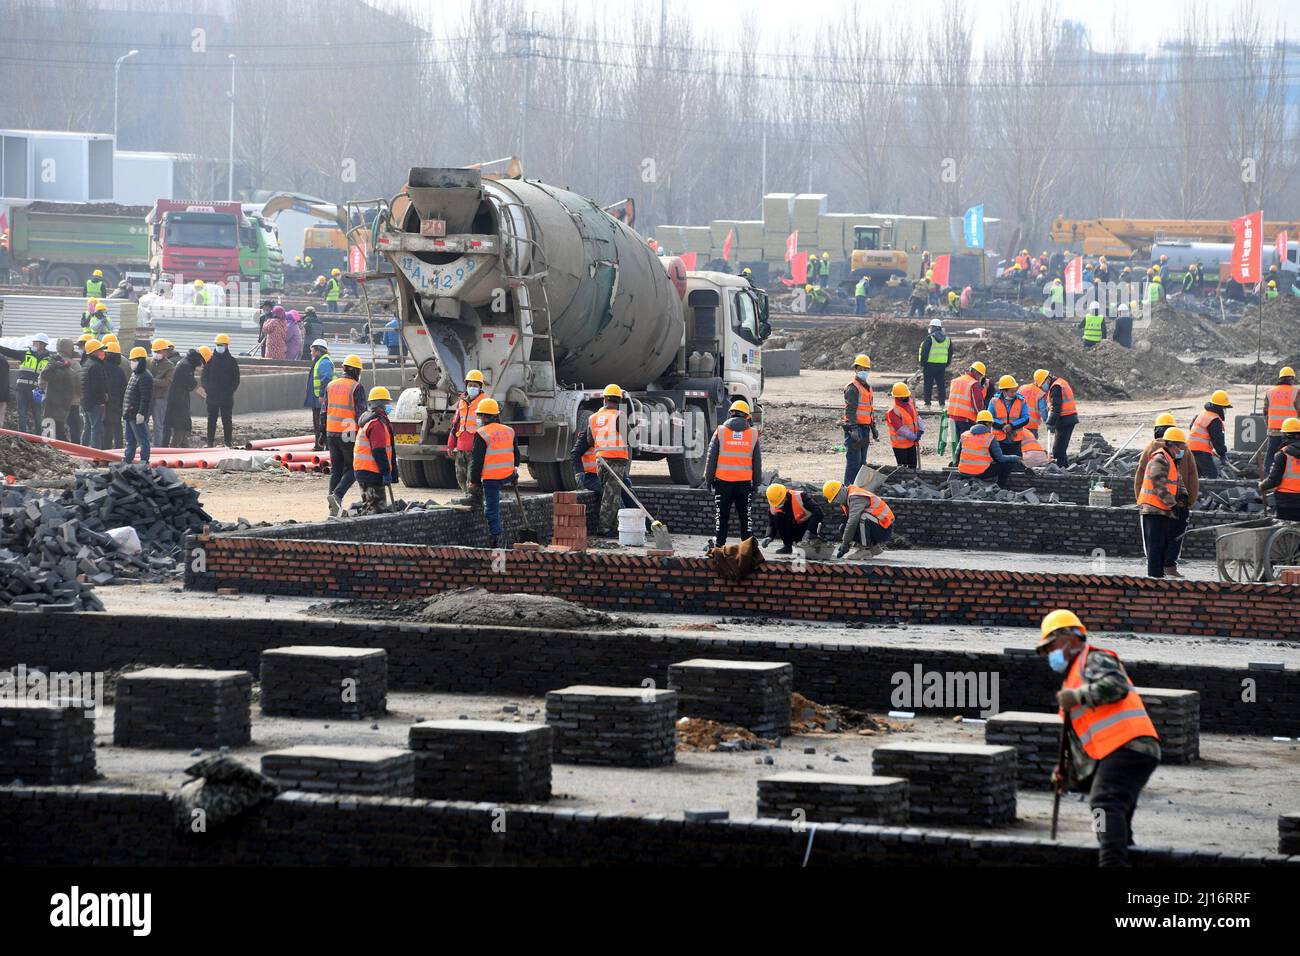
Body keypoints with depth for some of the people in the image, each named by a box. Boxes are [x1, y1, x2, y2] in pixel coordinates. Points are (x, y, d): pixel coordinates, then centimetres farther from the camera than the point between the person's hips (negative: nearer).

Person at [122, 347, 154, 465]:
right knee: (130, 441, 16)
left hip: (138, 416, -10)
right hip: (129, 415, 10)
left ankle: (144, 462, -4)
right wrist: (124, 413, 25)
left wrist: (141, 413, -24)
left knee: (142, 440, -5)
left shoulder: (145, 377, -14)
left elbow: (146, 398, -20)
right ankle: (127, 460, 22)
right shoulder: (134, 375, 18)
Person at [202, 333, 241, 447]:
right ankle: (210, 443, 6)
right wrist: (207, 389, -6)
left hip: (227, 398, -2)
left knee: (227, 421, 0)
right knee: (211, 421, 3)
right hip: (212, 397, 2)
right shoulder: (210, 360, 8)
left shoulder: (232, 362, 4)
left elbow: (236, 379, 5)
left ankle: (228, 444, 4)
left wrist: (230, 391, -6)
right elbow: (204, 377, 8)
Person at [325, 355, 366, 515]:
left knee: (335, 470, 11)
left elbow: (324, 411, 12)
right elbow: (361, 413, -13)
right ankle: (337, 495, -17)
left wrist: (323, 433, 18)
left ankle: (334, 508, 8)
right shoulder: (356, 387, -9)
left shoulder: (331, 386, 9)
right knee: (352, 468, 4)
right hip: (349, 434, -6)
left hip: (332, 434, 6)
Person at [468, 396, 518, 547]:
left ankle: (496, 537, -1)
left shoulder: (482, 434, -10)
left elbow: (477, 460, -10)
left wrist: (474, 480, -1)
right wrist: (515, 472, 30)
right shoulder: (509, 431, 9)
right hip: (508, 476, 5)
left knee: (492, 508, 2)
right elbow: (516, 454, 18)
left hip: (490, 477, -5)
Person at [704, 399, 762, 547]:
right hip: (745, 482, 1)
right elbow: (757, 461, 8)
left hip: (723, 481, -1)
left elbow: (711, 458, 0)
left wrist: (709, 478, 9)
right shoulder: (753, 434, 2)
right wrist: (756, 482, 16)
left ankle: (719, 544, 6)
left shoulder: (720, 431, -3)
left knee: (721, 515, 6)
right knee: (745, 516, 8)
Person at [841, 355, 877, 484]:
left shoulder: (867, 387, 20)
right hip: (854, 427, -9)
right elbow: (850, 409, -19)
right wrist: (854, 428, -26)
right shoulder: (853, 387, -11)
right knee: (854, 459, -12)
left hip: (864, 428, 9)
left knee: (862, 461, 13)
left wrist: (873, 428, 25)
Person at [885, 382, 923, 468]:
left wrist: (920, 429, -5)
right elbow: (900, 429, -24)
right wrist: (913, 437, -19)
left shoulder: (910, 403, 1)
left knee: (913, 464, 16)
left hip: (911, 442, 8)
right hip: (900, 444, -8)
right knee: (903, 467, -1)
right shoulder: (893, 412, -24)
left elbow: (916, 415, 10)